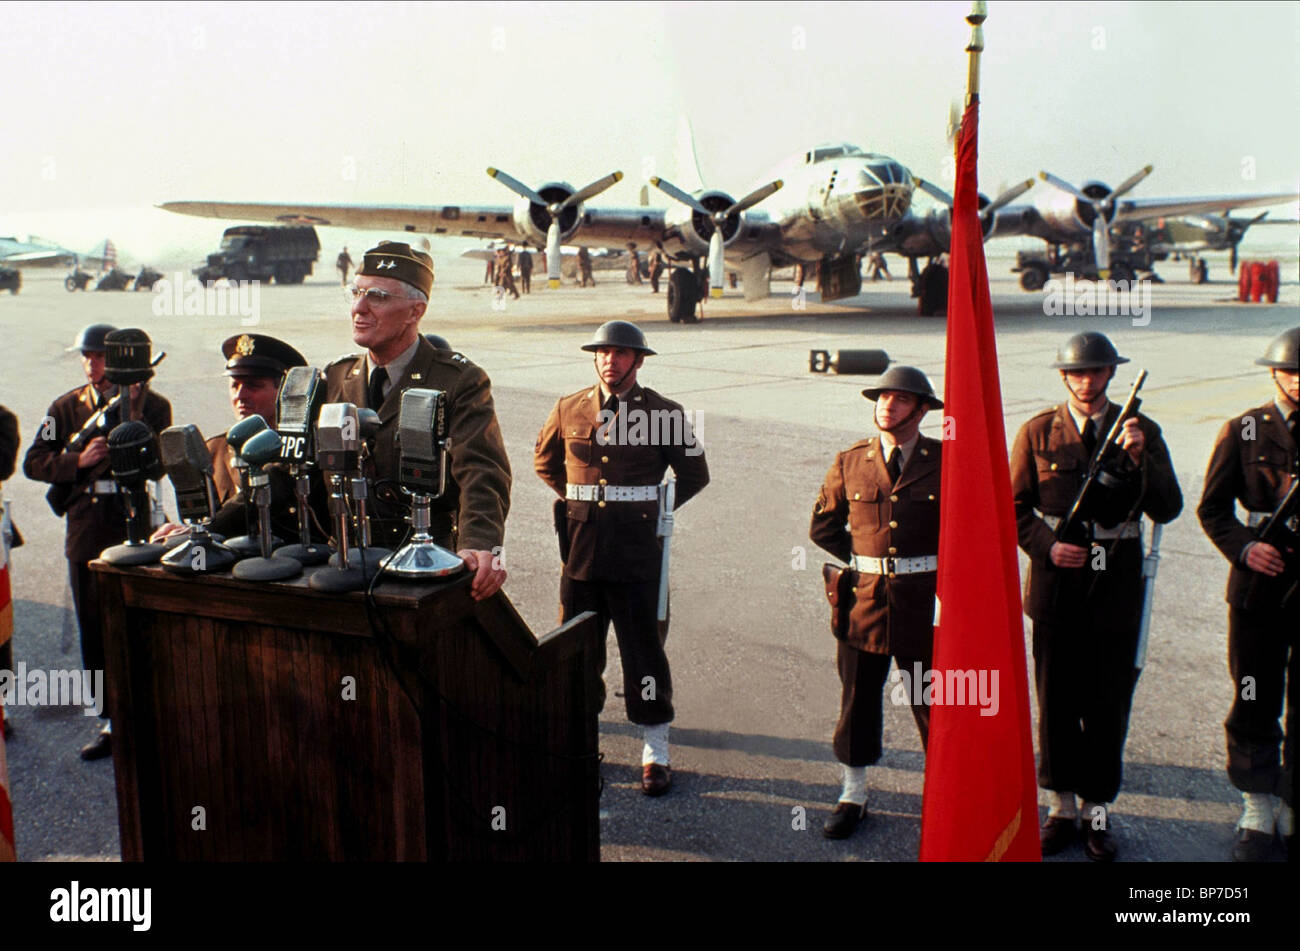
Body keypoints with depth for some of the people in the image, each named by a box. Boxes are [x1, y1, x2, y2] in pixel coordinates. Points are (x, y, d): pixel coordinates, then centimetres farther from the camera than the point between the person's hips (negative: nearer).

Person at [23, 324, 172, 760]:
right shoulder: (67, 407, 9)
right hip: (87, 535, 4)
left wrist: (132, 412, -18)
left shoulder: (152, 405, 0)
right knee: (96, 634, 9)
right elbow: (33, 462, 6)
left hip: (137, 529, -4)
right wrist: (79, 461, -10)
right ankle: (116, 720, 20)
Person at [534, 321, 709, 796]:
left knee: (644, 650, 2)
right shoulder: (568, 410, 6)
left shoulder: (663, 413, -1)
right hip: (582, 546, 3)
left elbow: (695, 474, 8)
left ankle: (655, 754, 13)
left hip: (638, 550, -3)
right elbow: (545, 461, 22)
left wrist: (653, 508, 3)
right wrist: (576, 499, 12)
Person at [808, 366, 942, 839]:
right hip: (864, 597, 2)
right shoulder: (850, 462, 4)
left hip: (925, 602, -2)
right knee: (857, 700, 10)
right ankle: (853, 796, 26)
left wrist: (932, 568, 2)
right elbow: (823, 526, 12)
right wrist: (867, 560, 7)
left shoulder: (946, 461, -1)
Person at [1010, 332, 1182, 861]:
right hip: (1057, 584, 0)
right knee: (1057, 703, 9)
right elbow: (1015, 507, 3)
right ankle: (1063, 808, 24)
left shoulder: (1141, 432, 1)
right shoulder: (1037, 433, 2)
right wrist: (1047, 546, -13)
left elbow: (1167, 509, -6)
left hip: (1116, 587, 0)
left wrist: (1139, 458, -21)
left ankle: (1098, 811, 21)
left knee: (1109, 704, 6)